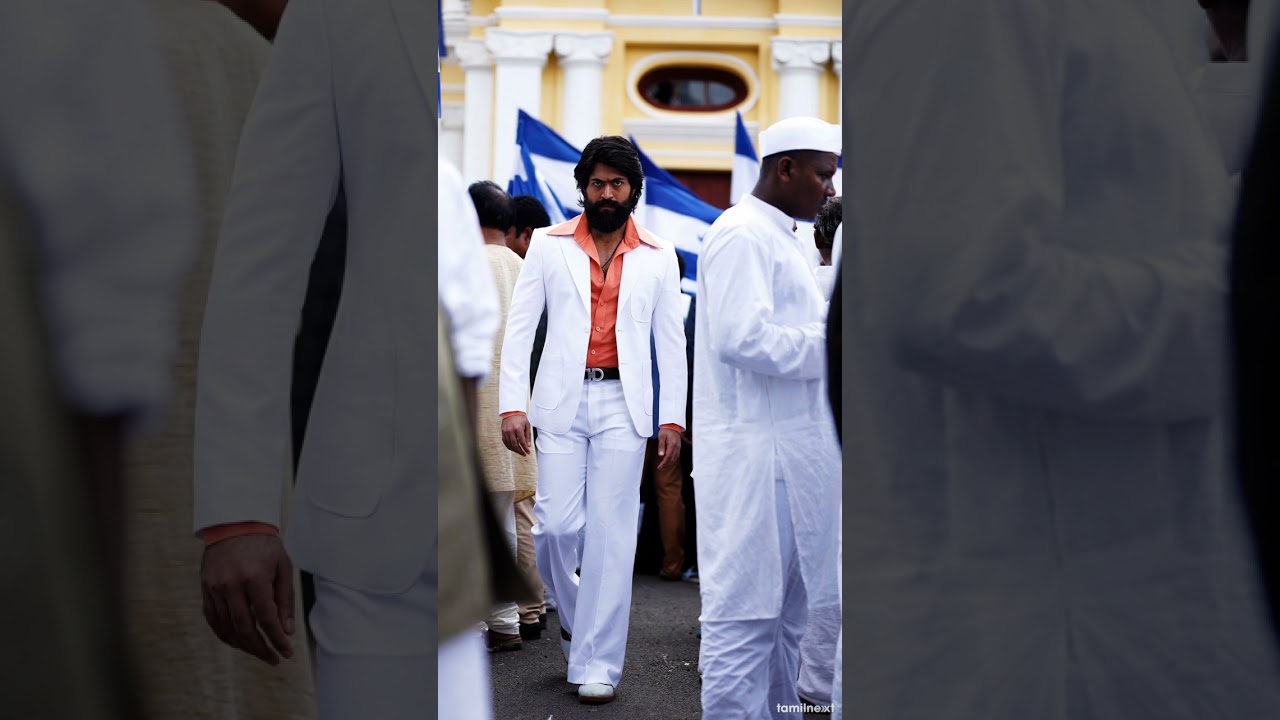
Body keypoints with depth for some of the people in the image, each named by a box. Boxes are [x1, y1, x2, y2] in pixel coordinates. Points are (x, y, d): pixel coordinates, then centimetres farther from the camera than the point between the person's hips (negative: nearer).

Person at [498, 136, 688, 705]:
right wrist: (512, 405, -6)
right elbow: (520, 328, 3)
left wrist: (672, 419, 1)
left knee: (611, 534, -1)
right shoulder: (550, 246, 6)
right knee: (558, 524, -4)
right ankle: (572, 612, 28)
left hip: (622, 405, 0)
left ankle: (597, 662, 7)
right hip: (561, 402, 0)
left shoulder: (658, 257, 8)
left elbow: (671, 343, 8)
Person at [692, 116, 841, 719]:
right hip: (753, 451, -10)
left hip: (789, 454, 10)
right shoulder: (742, 235, -11)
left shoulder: (780, 237, 21)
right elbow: (742, 337, -23)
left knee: (785, 607, 15)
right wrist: (834, 344, -15)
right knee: (746, 609, -6)